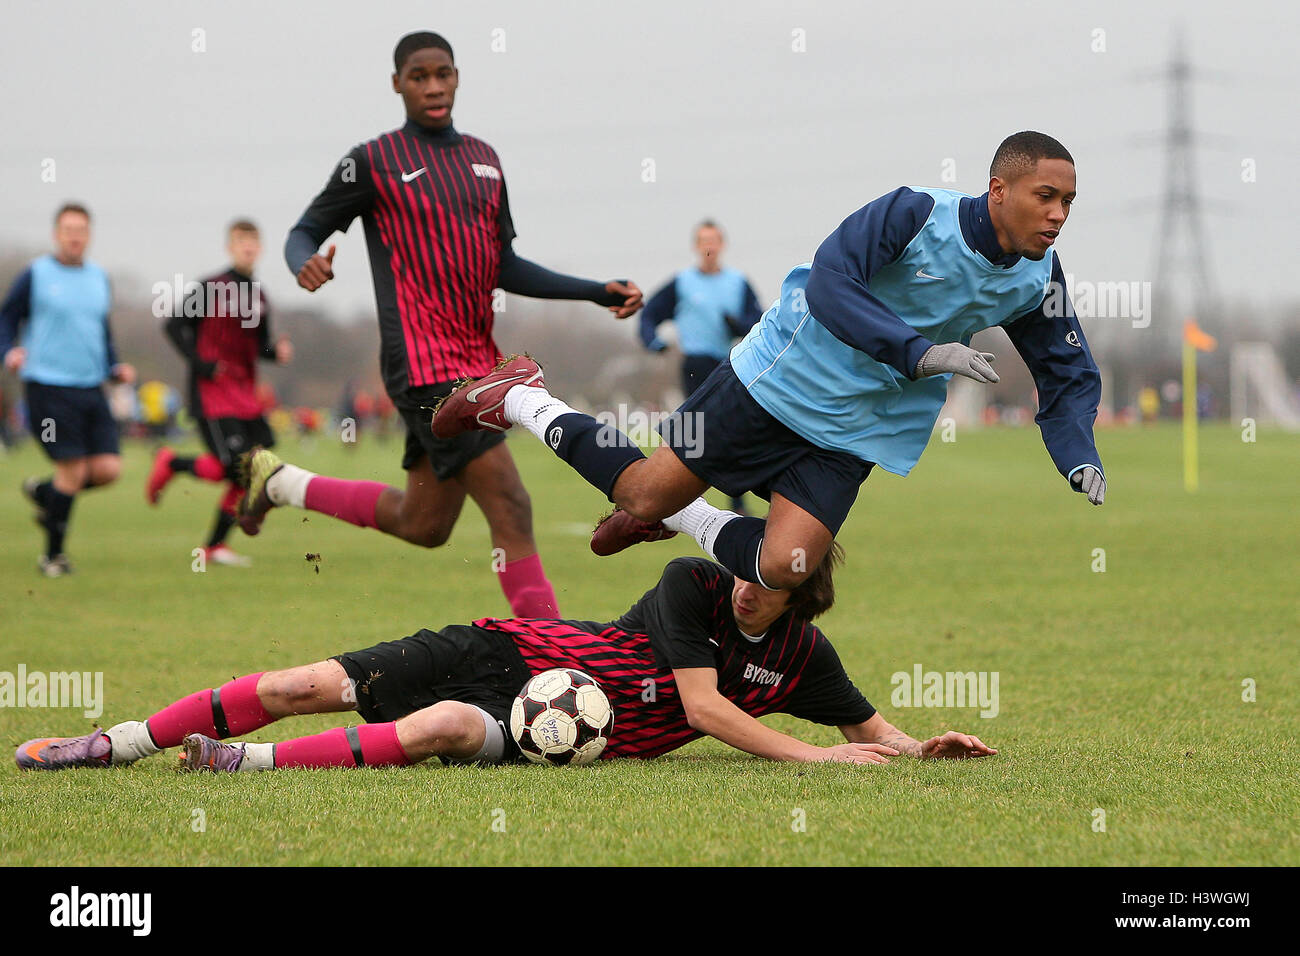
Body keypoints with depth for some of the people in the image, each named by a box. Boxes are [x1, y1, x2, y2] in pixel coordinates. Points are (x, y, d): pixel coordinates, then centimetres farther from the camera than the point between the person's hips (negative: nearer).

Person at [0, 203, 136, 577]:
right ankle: (53, 554, 10)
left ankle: (43, 493, 23)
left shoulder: (99, 278, 14)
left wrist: (115, 367, 11)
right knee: (72, 472, -8)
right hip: (48, 387, -5)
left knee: (108, 468, -5)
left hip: (91, 388, 5)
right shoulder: (35, 275, -2)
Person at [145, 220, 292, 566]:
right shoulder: (211, 287, -7)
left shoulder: (259, 296, 12)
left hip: (246, 396, 7)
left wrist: (278, 352, -3)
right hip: (213, 394, -7)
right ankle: (171, 463, 12)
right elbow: (175, 325, -5)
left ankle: (215, 545, 11)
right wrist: (198, 363, -15)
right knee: (231, 469, -16)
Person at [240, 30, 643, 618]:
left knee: (423, 525, 16)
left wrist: (598, 292, 10)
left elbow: (505, 268, 18)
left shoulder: (483, 159, 16)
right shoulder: (373, 162, -2)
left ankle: (281, 483, 34)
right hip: (424, 365, -8)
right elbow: (305, 233, 4)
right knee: (511, 510, -16)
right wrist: (307, 264, -21)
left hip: (477, 360, 8)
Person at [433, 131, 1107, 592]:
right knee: (645, 493, 2)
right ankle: (519, 400, 28)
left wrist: (1079, 460, -11)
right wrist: (918, 352, -38)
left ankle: (677, 517, 18)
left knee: (783, 568, -14)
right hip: (778, 382, -5)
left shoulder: (1037, 280, -5)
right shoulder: (916, 214, -21)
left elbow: (1069, 375, 7)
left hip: (852, 434, 5)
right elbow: (828, 282, -29)